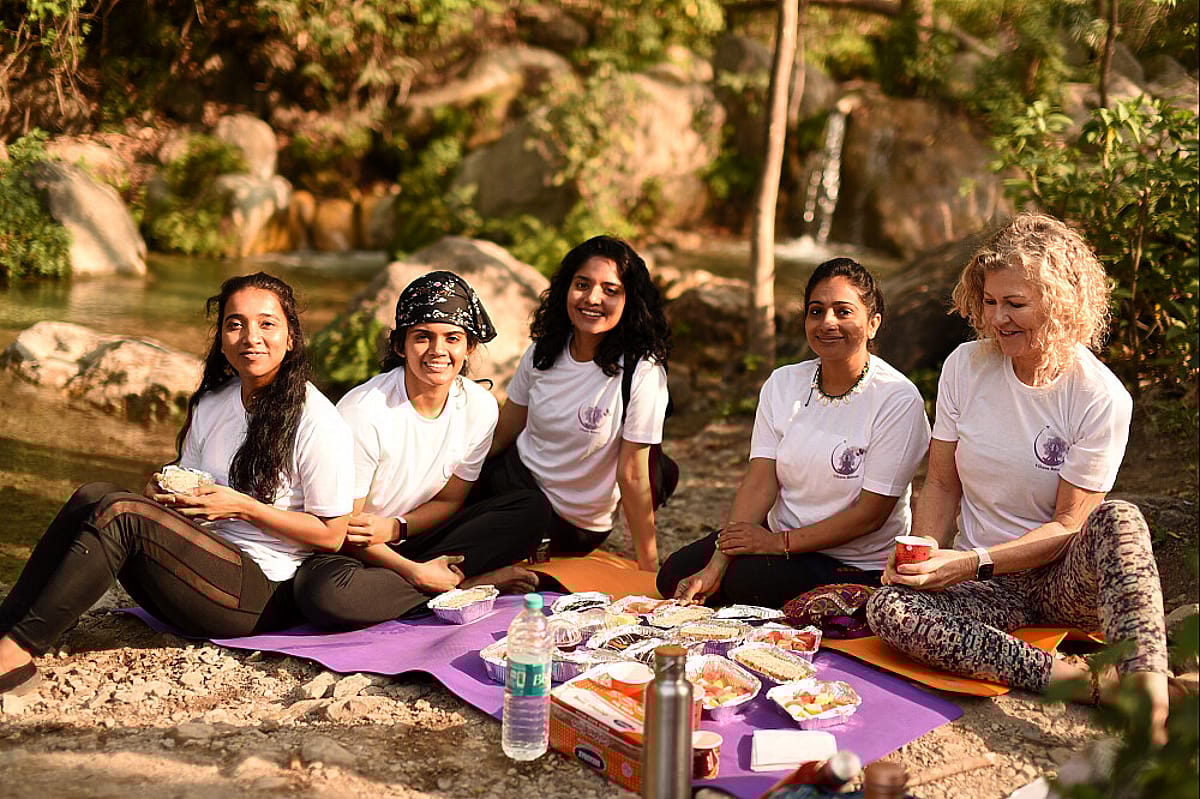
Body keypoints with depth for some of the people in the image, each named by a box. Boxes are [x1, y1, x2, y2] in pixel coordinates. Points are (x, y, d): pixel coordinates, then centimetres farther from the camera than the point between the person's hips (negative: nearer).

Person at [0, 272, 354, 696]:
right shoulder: (211, 405, 11)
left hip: (262, 595, -7)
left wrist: (243, 507, -16)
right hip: (203, 566, 7)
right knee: (93, 495, -16)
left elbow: (331, 534, -8)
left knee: (119, 511, -26)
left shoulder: (317, 422, -10)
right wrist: (165, 493, -3)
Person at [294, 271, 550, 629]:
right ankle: (468, 586, -21)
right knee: (323, 592, -39)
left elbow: (449, 500, 4)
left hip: (415, 541, 4)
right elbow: (342, 524, -14)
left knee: (533, 509, -12)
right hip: (353, 549, -4)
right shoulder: (363, 410, -21)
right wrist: (416, 573, -21)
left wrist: (394, 527, -16)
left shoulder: (480, 407, -7)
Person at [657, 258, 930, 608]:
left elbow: (871, 515, -17)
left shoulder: (898, 400, -16)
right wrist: (715, 567, -19)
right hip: (779, 536, 5)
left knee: (746, 579, -25)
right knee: (675, 575, -11)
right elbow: (760, 482, -7)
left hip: (857, 566, -5)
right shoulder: (782, 383, 1)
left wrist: (779, 542, -20)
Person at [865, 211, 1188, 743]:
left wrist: (972, 562, -23)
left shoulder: (1102, 398, -12)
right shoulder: (965, 366, -1)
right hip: (990, 587, 3)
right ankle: (1074, 679, -36)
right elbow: (941, 485, 4)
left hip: (1064, 579, -2)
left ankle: (1149, 699, -51)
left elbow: (1068, 525, -12)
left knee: (1118, 520, -35)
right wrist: (924, 558, -15)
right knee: (888, 609, -28)